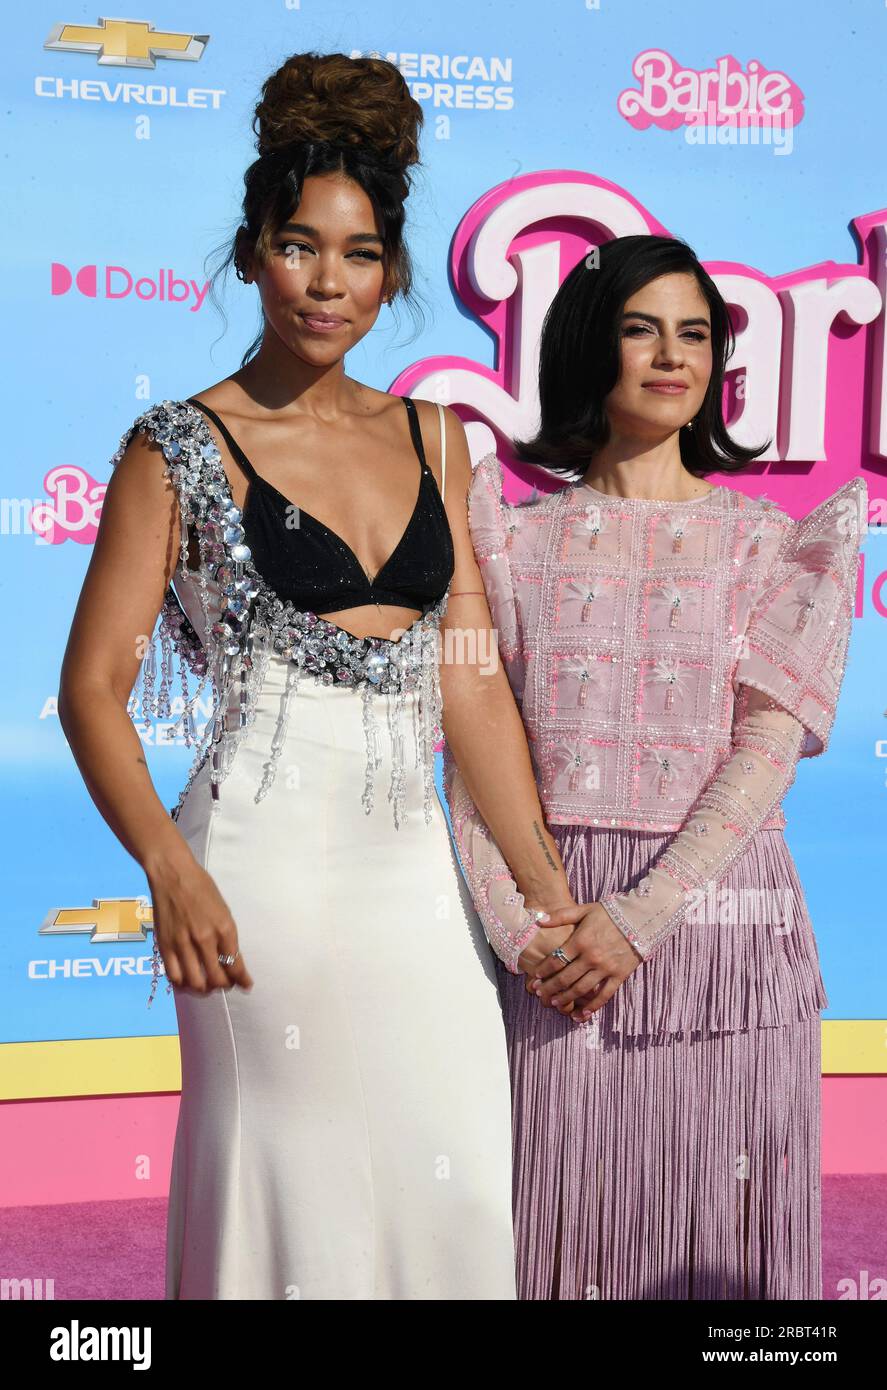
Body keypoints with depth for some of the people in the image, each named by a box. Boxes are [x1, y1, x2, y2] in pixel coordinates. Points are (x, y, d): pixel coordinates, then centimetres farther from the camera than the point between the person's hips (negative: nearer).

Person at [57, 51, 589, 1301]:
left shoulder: (430, 437, 11)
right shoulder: (180, 448, -2)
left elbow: (472, 680, 10)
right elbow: (93, 685, -7)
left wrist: (553, 893, 6)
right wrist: (172, 867, -23)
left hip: (417, 873, 5)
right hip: (270, 868, -4)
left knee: (459, 1200, 7)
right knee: (300, 1199, 2)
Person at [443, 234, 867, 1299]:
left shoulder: (774, 542, 7)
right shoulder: (517, 530, 8)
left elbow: (767, 747, -5)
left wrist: (641, 918, -14)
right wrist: (516, 926, -9)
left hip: (718, 916, 0)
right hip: (552, 940, 0)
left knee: (711, 1228, 5)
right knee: (559, 1214, 5)